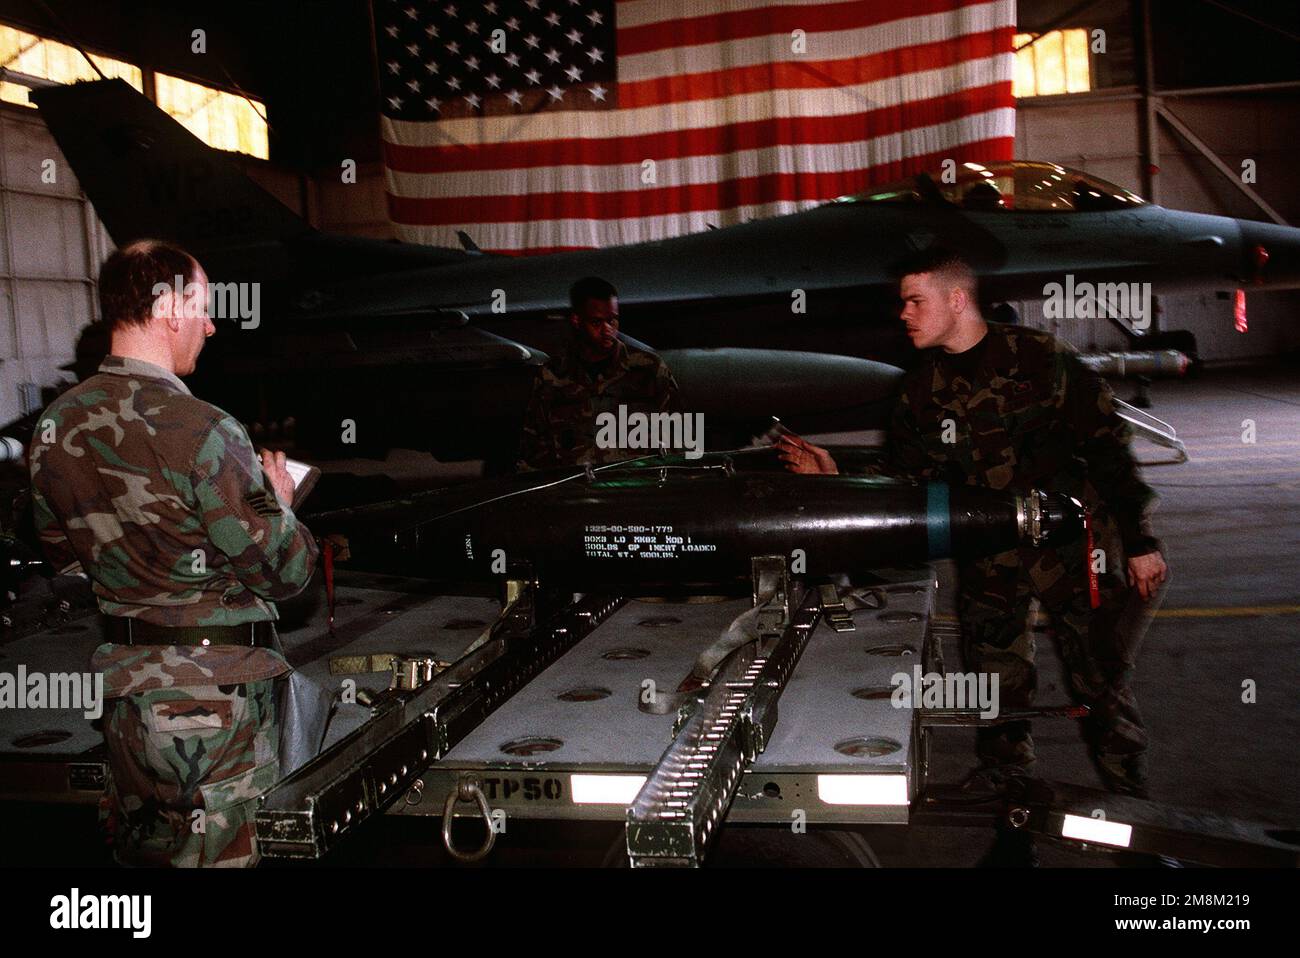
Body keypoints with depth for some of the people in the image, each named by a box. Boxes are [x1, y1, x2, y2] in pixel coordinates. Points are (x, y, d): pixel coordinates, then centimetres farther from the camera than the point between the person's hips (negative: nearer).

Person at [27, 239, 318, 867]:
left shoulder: (54, 427, 2)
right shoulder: (201, 432, -22)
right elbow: (285, 572, -16)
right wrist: (280, 502, 3)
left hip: (121, 680, 7)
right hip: (209, 691, -7)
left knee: (139, 850, 22)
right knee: (209, 854, 6)